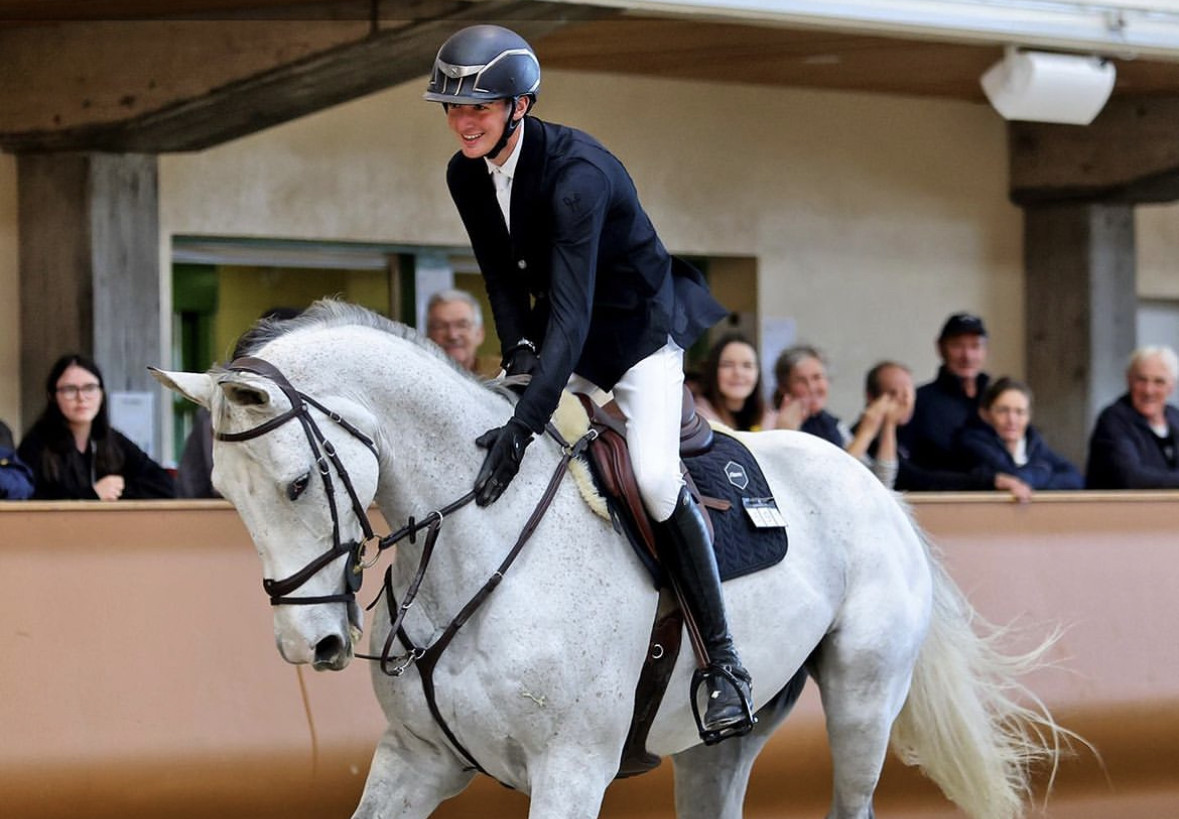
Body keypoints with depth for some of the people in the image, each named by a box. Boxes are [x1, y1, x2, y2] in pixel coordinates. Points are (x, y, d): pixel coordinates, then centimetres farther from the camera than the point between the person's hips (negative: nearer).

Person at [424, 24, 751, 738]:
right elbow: (505, 277, 3)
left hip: (640, 327, -7)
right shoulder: (467, 177, -8)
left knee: (654, 475, -27)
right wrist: (518, 347, -18)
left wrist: (523, 426, -47)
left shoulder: (577, 172, -32)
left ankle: (725, 660, -17)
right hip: (564, 339, 8)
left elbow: (570, 311, -40)